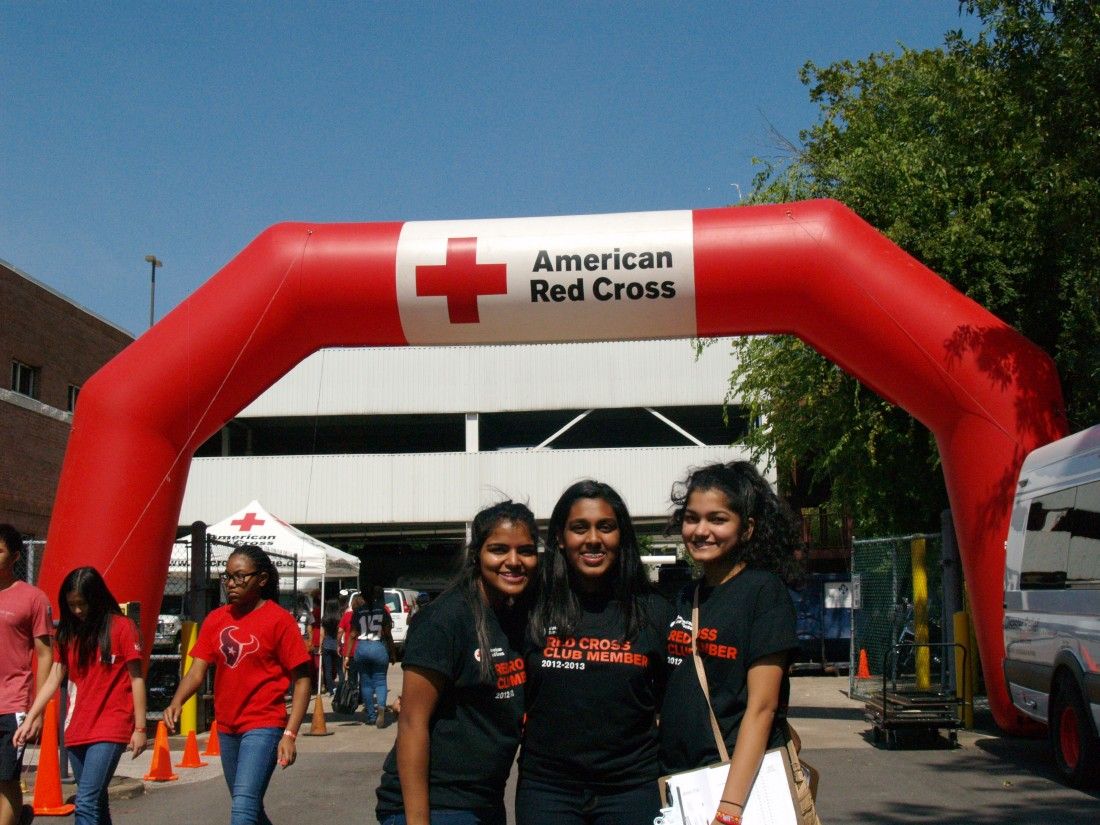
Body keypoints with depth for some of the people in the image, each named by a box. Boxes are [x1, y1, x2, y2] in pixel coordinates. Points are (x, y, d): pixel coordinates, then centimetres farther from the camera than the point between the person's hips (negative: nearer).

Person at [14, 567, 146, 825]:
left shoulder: (121, 627, -4)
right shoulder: (68, 632, 11)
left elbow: (136, 679, -3)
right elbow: (53, 679, 11)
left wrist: (140, 728, -6)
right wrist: (30, 718, 0)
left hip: (110, 728, -6)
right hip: (77, 730, 6)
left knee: (86, 803, -16)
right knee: (96, 803, 14)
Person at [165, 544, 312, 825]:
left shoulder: (279, 620, -10)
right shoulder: (216, 619, 6)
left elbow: (301, 680, -10)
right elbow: (197, 670, 2)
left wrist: (290, 734, -18)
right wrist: (176, 703, -18)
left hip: (263, 726, -6)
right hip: (227, 728, 7)